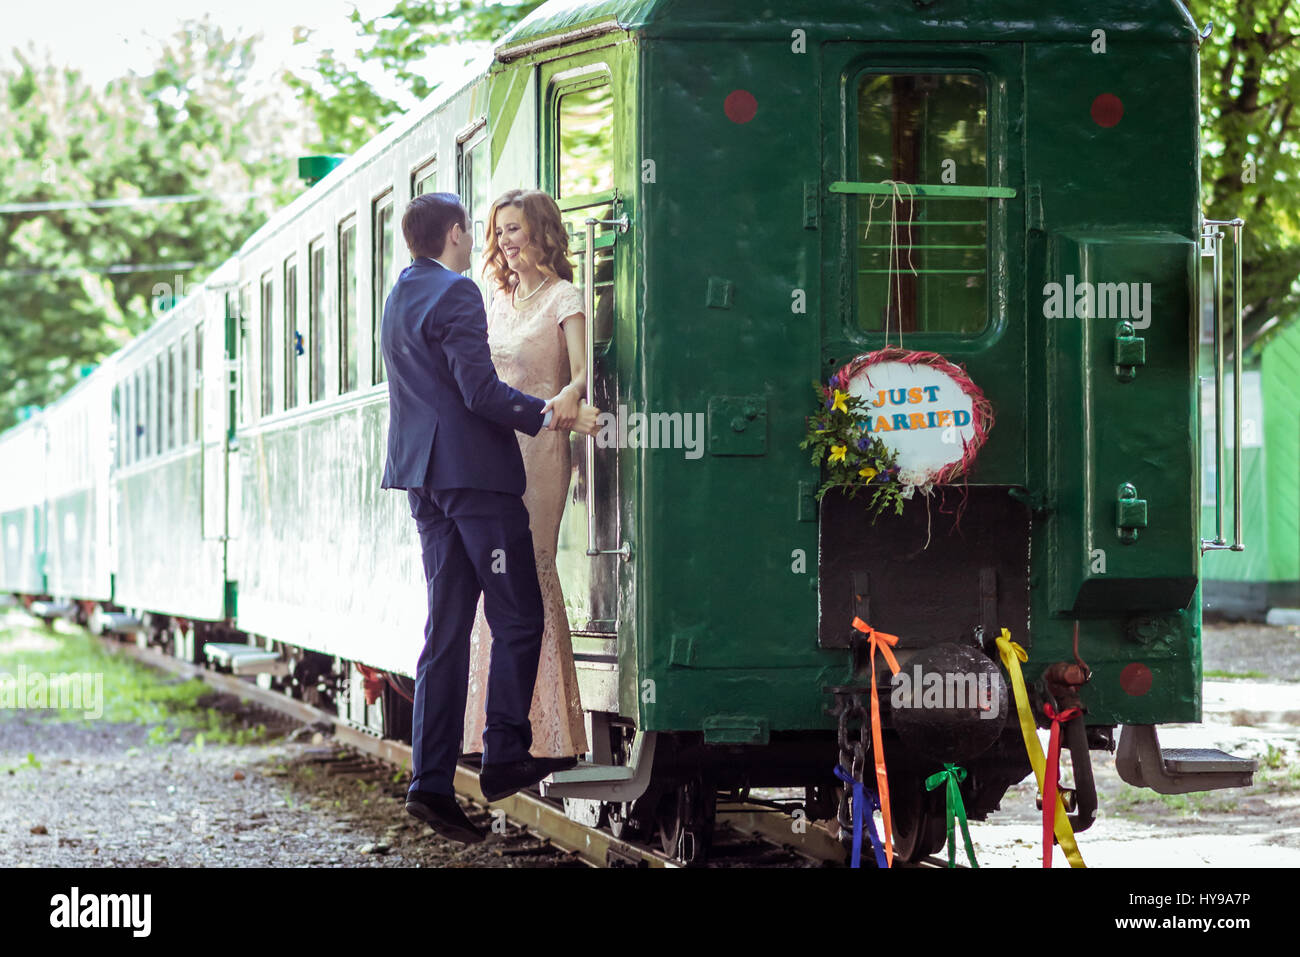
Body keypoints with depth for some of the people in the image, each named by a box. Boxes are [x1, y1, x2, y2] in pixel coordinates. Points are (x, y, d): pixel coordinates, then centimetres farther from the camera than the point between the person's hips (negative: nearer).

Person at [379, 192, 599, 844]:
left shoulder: (400, 298, 18)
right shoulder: (455, 294, -11)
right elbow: (481, 392, -19)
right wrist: (551, 416, -15)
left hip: (426, 477, 9)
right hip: (475, 471, -9)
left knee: (447, 630, 7)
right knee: (518, 619, -2)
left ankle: (431, 782, 2)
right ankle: (505, 757, -4)